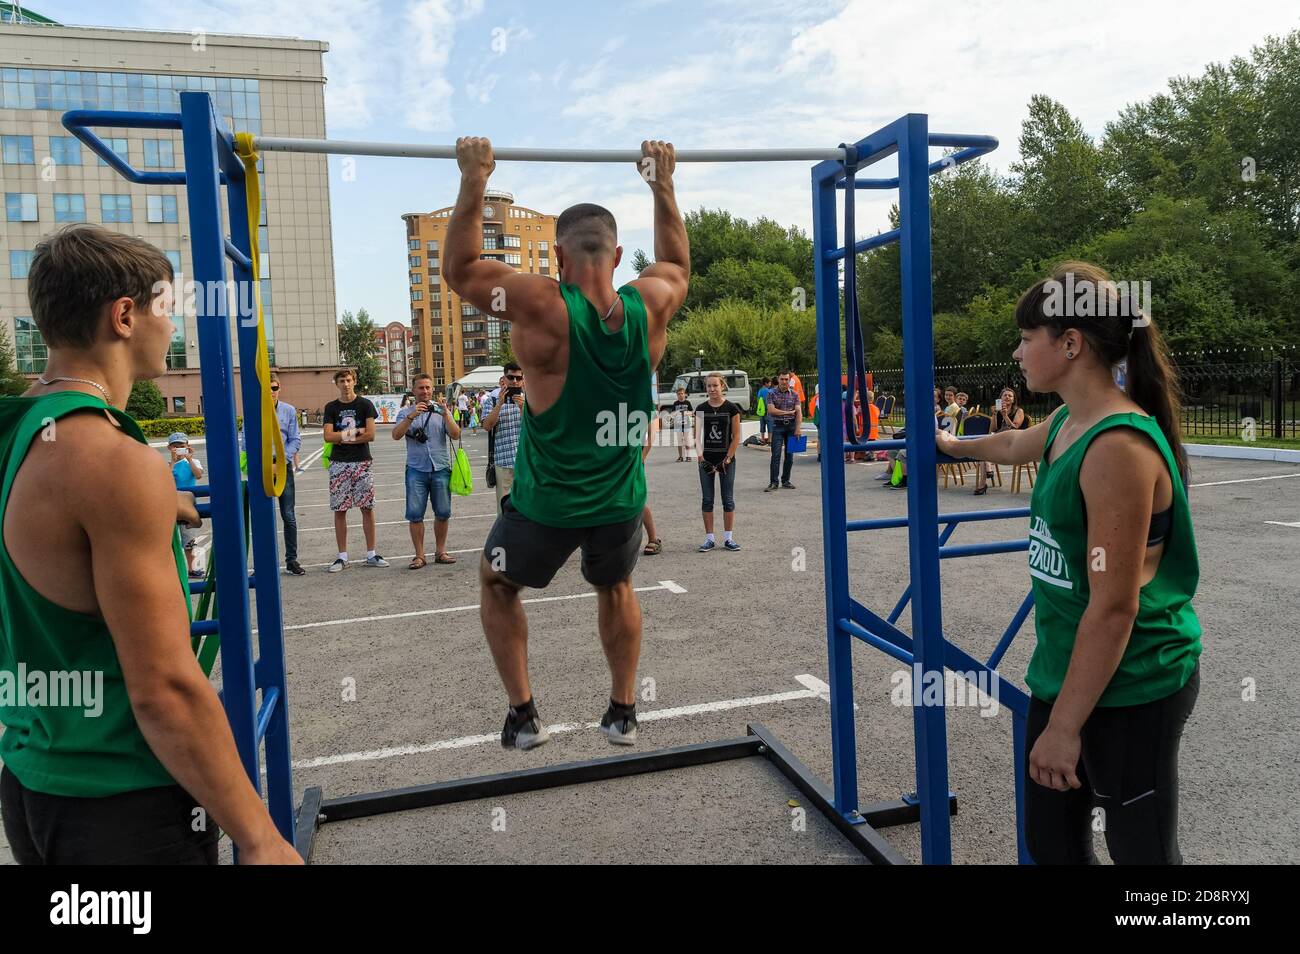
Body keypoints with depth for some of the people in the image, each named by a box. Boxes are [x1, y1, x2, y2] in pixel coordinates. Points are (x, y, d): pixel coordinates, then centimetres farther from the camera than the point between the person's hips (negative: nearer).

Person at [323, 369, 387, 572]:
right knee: (339, 510, 3)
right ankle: (342, 556, 10)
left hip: (362, 463, -1)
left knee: (367, 508, 0)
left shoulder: (365, 404, 2)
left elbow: (370, 435, -8)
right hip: (339, 463, 2)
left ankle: (371, 554, 9)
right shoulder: (331, 407, 7)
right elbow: (328, 437, -4)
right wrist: (355, 432, -8)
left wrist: (343, 437, -5)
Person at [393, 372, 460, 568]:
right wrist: (412, 416, -20)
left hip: (441, 469, 1)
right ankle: (419, 555, 6)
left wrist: (446, 415, -15)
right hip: (416, 469, -1)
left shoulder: (441, 410, 9)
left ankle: (440, 552, 17)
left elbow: (455, 435, -1)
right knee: (415, 514, -2)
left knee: (443, 513, 5)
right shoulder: (406, 413, 7)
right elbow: (396, 435, -9)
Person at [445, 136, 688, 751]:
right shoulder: (651, 307, -10)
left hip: (546, 504, -3)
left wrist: (474, 185, -4)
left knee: (497, 586, 25)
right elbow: (677, 265, 15)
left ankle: (522, 715, 22)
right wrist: (662, 186, 17)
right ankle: (623, 711, 30)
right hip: (620, 503, 4)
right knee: (615, 589, 32)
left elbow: (460, 271, -5)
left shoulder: (544, 308, -21)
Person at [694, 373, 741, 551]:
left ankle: (728, 538, 13)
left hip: (726, 459, -2)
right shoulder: (701, 409, 2)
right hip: (706, 459, 2)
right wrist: (701, 456, -13)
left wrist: (726, 459, -9)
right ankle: (709, 538, 12)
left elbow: (736, 437, -4)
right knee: (707, 500, 5)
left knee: (728, 499, 4)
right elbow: (698, 434, -1)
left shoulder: (731, 408, -4)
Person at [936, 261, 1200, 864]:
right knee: (1049, 842, 17)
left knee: (1140, 849, 10)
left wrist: (1065, 724, -19)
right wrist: (951, 444, 49)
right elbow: (1014, 444, 31)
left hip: (1128, 686, -8)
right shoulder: (1068, 424, 5)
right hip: (1065, 669, 8)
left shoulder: (1118, 447, -23)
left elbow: (1113, 609, -24)